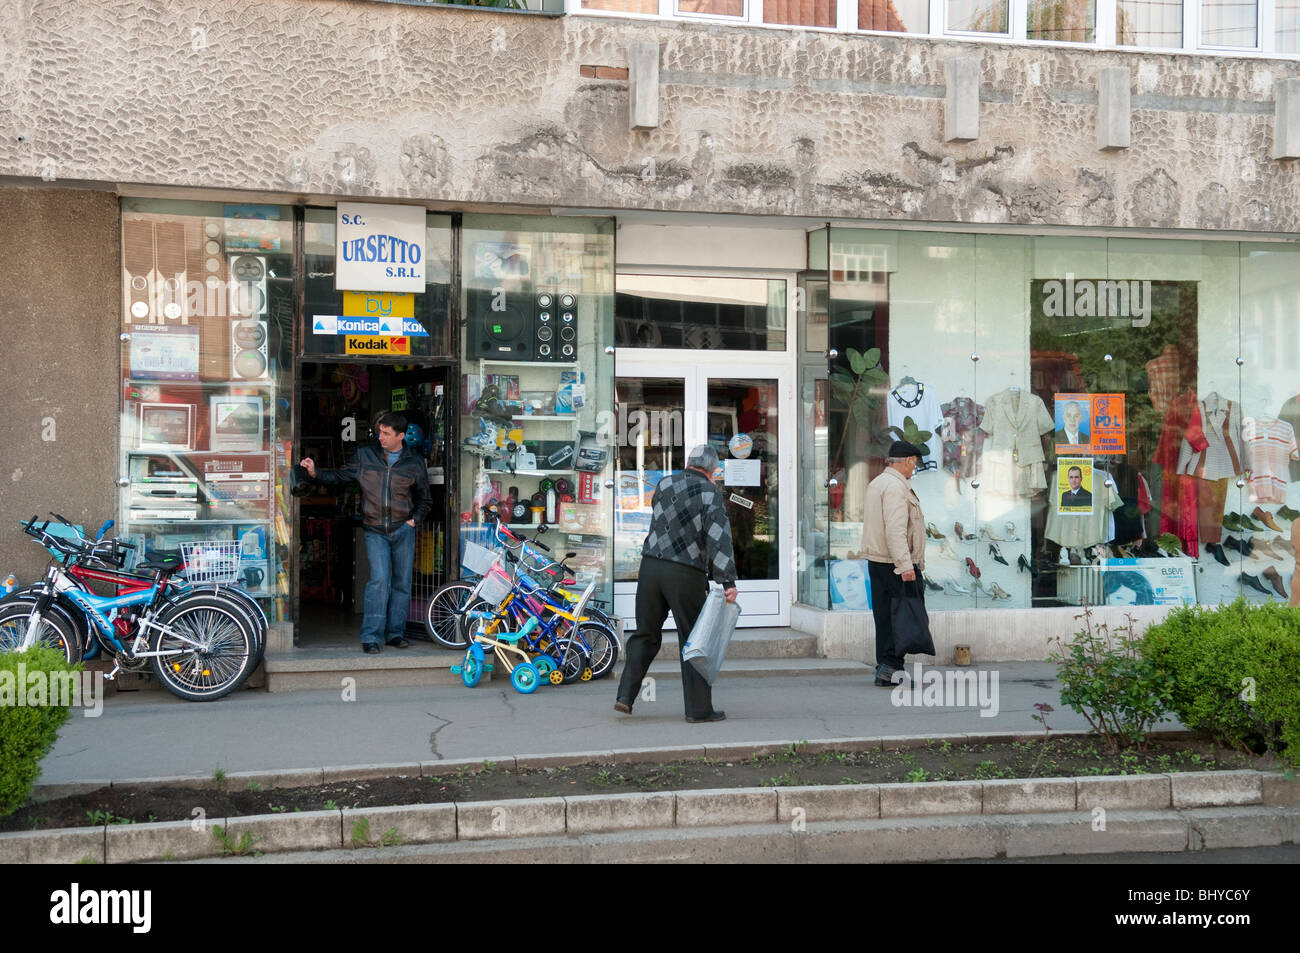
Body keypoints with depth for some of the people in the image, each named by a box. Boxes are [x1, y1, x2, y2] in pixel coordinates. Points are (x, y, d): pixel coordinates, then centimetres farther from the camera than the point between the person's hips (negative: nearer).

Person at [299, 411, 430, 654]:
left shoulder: (414, 463, 4)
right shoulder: (365, 456, 5)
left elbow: (424, 499, 15)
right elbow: (340, 478, 11)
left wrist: (414, 520, 2)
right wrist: (315, 473, -3)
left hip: (403, 530, 1)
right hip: (375, 531, -1)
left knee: (402, 581, 4)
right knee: (379, 579, -14)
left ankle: (395, 632, 16)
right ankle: (371, 636, -10)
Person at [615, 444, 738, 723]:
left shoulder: (664, 484, 8)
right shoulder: (710, 493, -6)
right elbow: (719, 537, -16)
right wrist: (727, 581, -21)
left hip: (651, 566, 4)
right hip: (686, 574, -4)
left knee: (646, 634, 15)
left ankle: (625, 695, 7)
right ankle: (698, 708, 7)